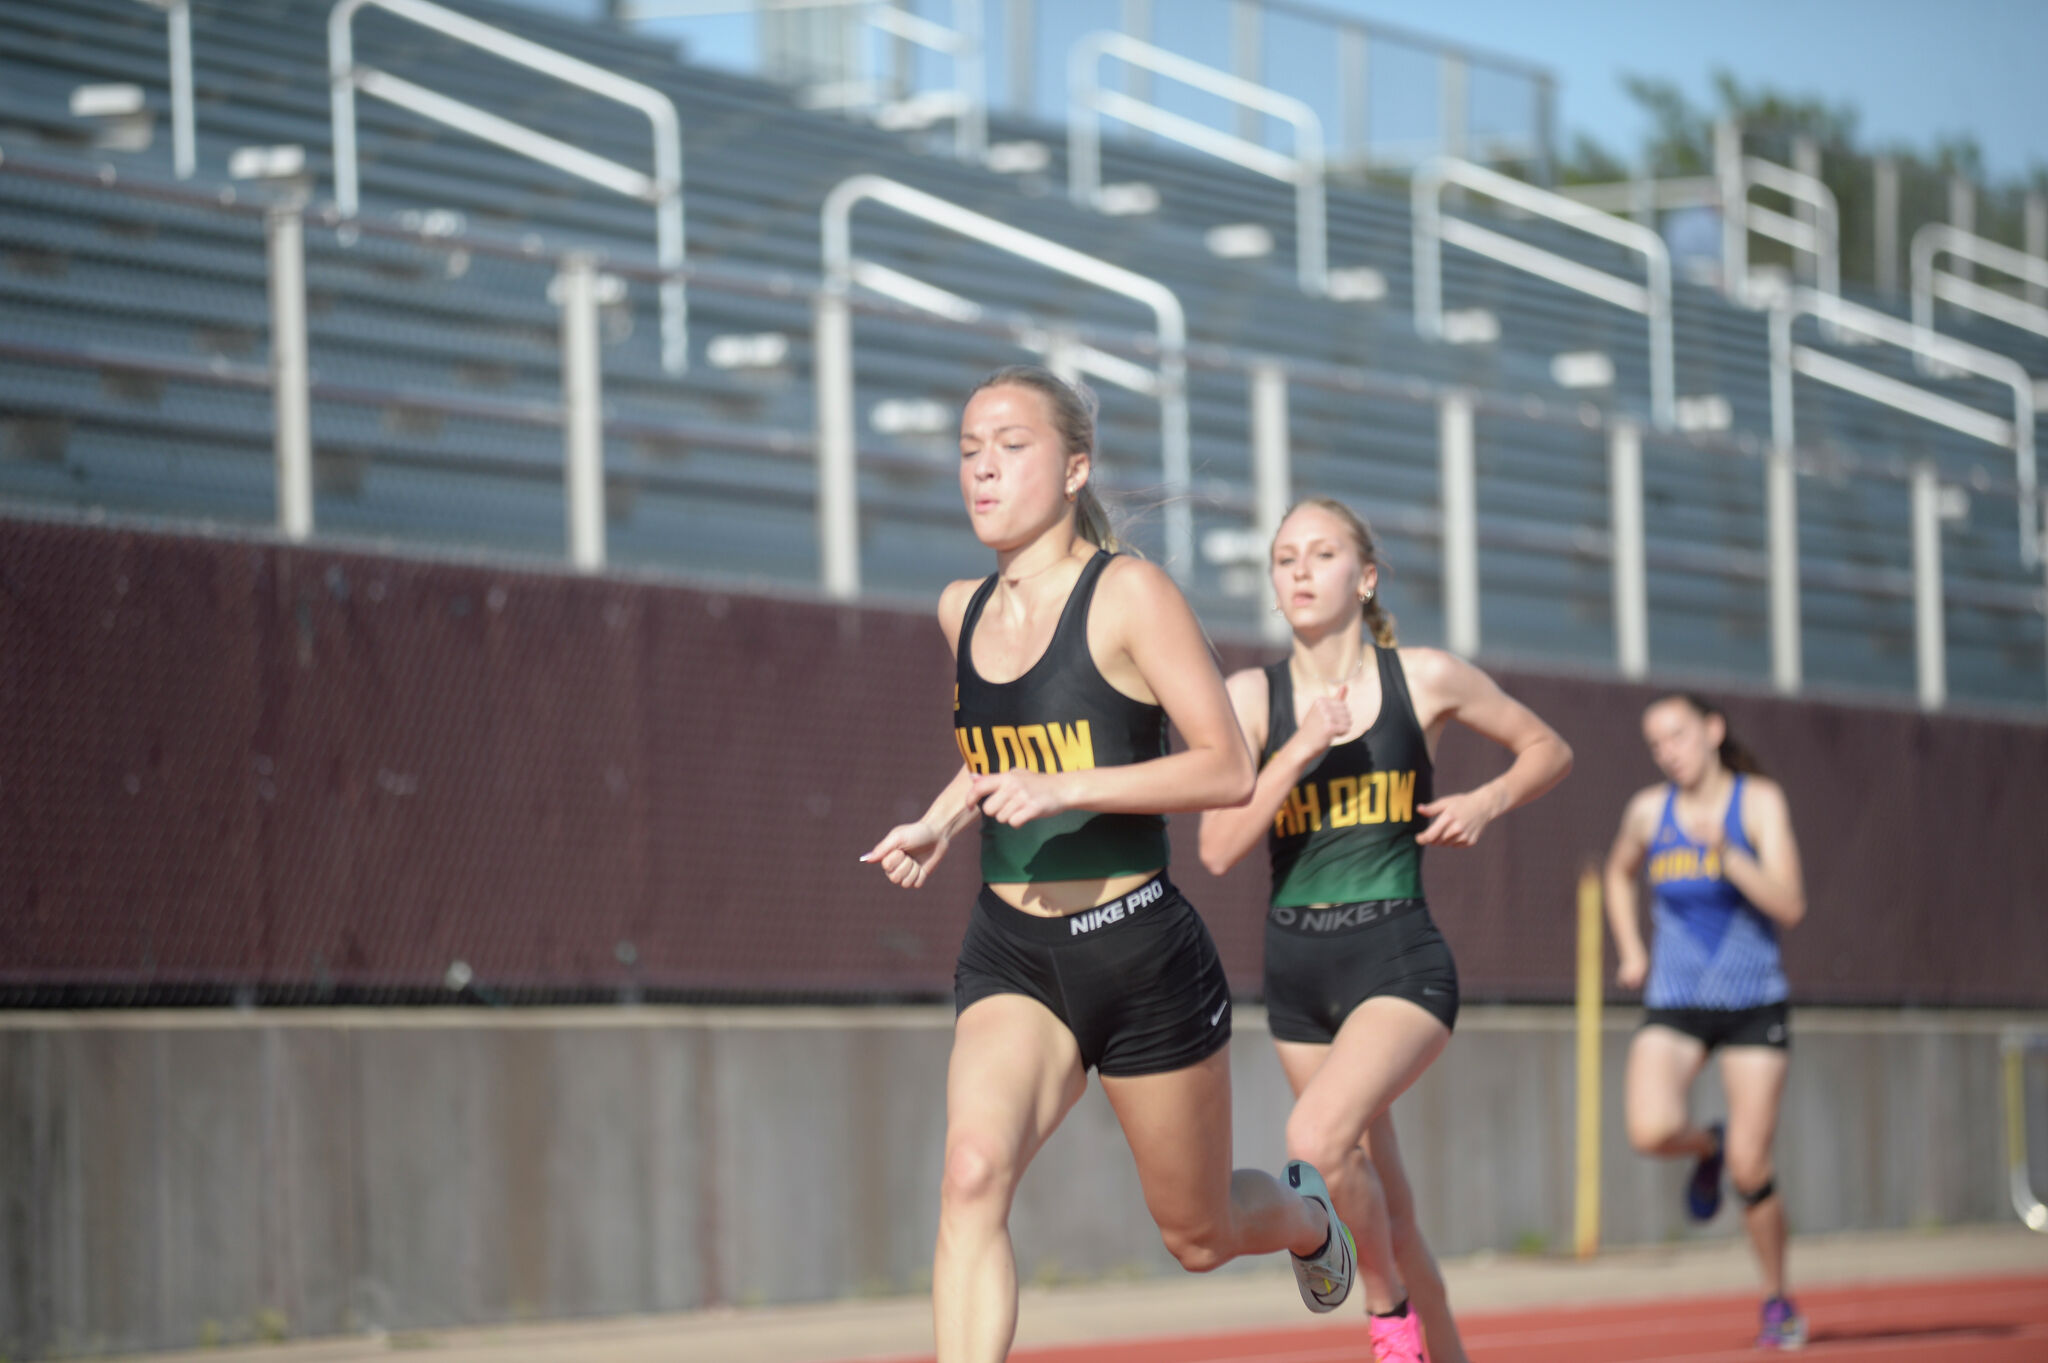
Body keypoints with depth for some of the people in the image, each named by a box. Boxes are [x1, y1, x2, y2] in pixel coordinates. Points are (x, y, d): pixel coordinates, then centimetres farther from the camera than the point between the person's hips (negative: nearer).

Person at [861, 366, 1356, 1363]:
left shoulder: (1129, 594, -11)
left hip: (1140, 952, -4)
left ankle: (1304, 1214, 49)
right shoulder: (963, 610, 8)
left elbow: (1228, 769, -16)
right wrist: (938, 823, 10)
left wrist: (1064, 789, -25)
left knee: (1197, 1236, 12)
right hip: (1009, 956, 4)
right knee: (973, 1175, -25)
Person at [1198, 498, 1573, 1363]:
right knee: (1384, 1206, 11)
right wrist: (1301, 749, -16)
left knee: (1317, 1139, -27)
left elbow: (1548, 750, 12)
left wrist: (1485, 802, -6)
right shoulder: (1251, 697, 1)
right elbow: (1218, 849, -8)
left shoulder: (1424, 679, -2)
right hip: (1295, 969, 4)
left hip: (1400, 964, -4)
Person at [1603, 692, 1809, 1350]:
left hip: (1753, 1004, -2)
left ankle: (1777, 1301, 17)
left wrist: (1726, 852, -27)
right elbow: (1619, 872, 26)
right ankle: (1707, 1148, 12)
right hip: (1673, 1002, 2)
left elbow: (1790, 907, -16)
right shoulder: (1648, 810, 3)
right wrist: (1630, 951, 14)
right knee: (1652, 1131, -25)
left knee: (1750, 1172, -6)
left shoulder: (1759, 801, -7)